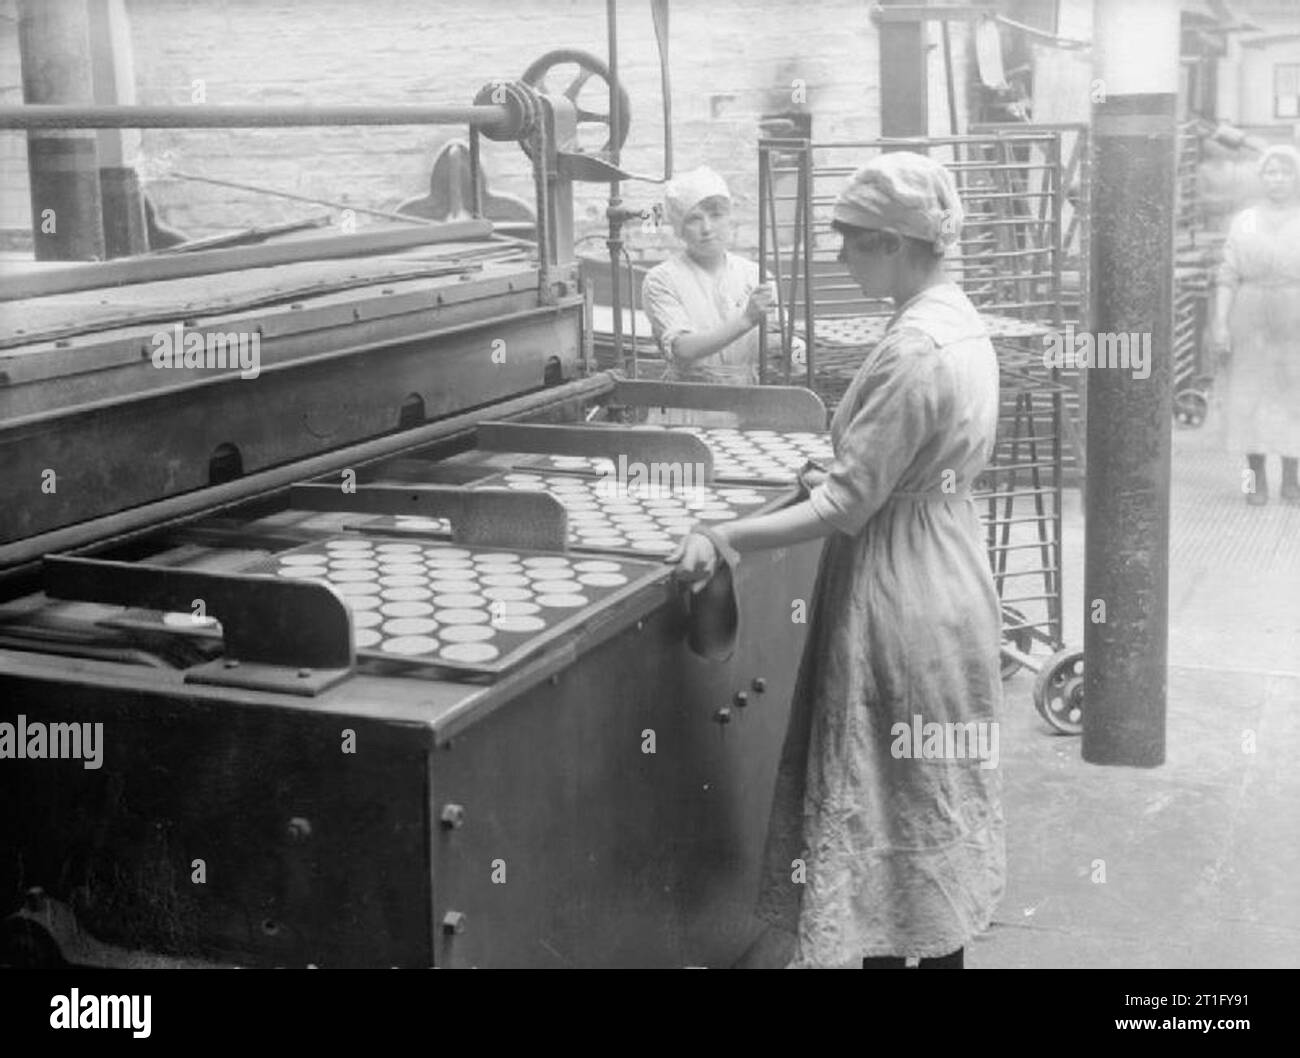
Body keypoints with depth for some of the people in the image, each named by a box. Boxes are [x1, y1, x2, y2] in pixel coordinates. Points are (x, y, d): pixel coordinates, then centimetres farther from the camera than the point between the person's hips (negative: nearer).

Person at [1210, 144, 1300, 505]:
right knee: (1250, 398, 1)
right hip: (1250, 323, 1)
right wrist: (1220, 323, -7)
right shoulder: (1243, 222, 6)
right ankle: (1257, 480, 11)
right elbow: (1228, 277, 2)